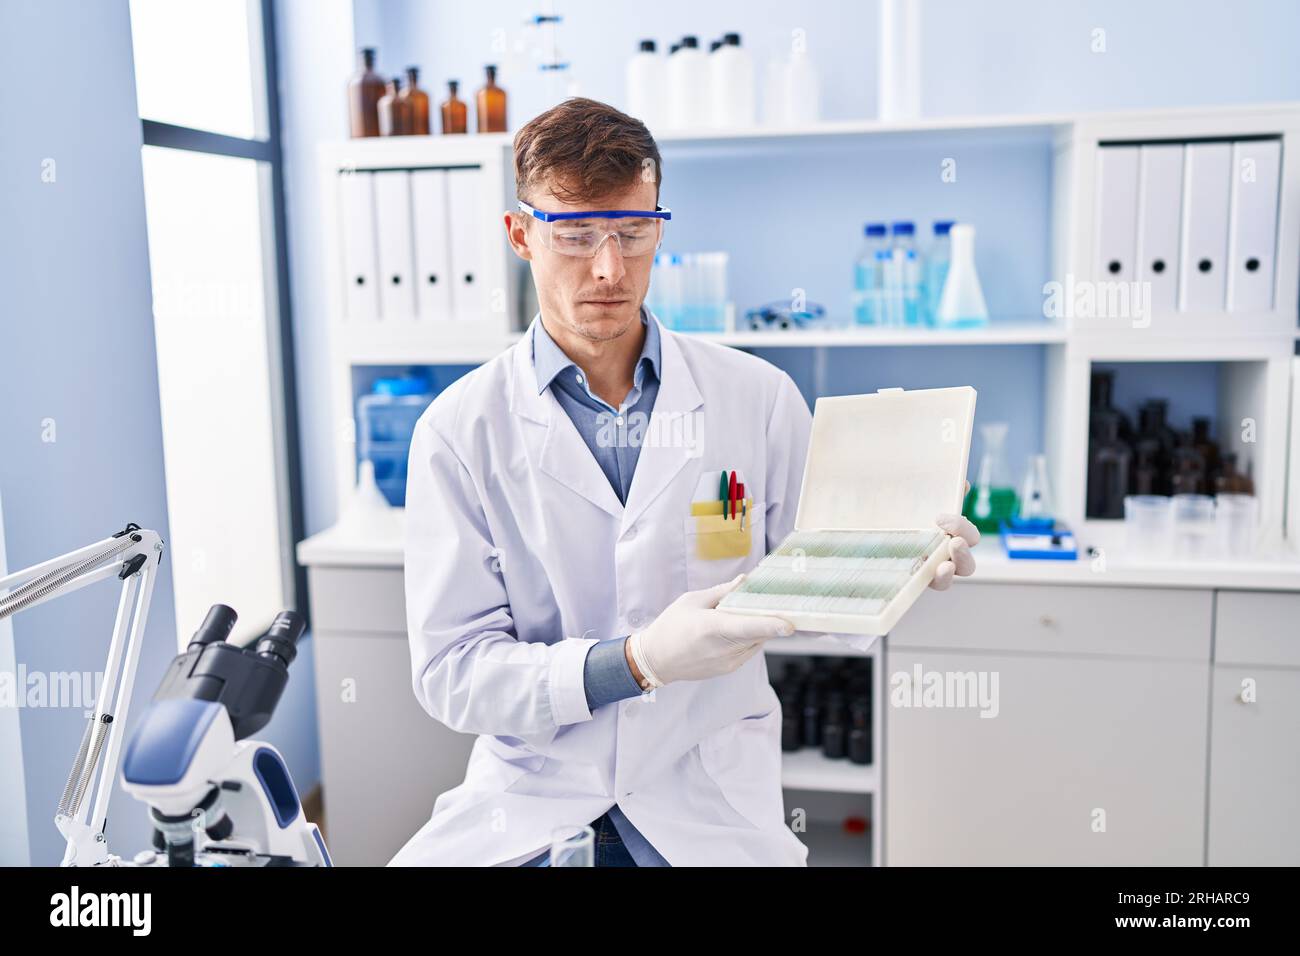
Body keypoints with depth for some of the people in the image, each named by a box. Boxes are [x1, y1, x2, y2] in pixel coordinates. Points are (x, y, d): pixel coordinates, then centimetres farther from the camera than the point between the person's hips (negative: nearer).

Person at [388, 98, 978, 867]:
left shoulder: (759, 397, 2)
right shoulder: (462, 430, -3)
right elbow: (450, 674, -7)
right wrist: (641, 660, -21)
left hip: (713, 799, 2)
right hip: (531, 796, -1)